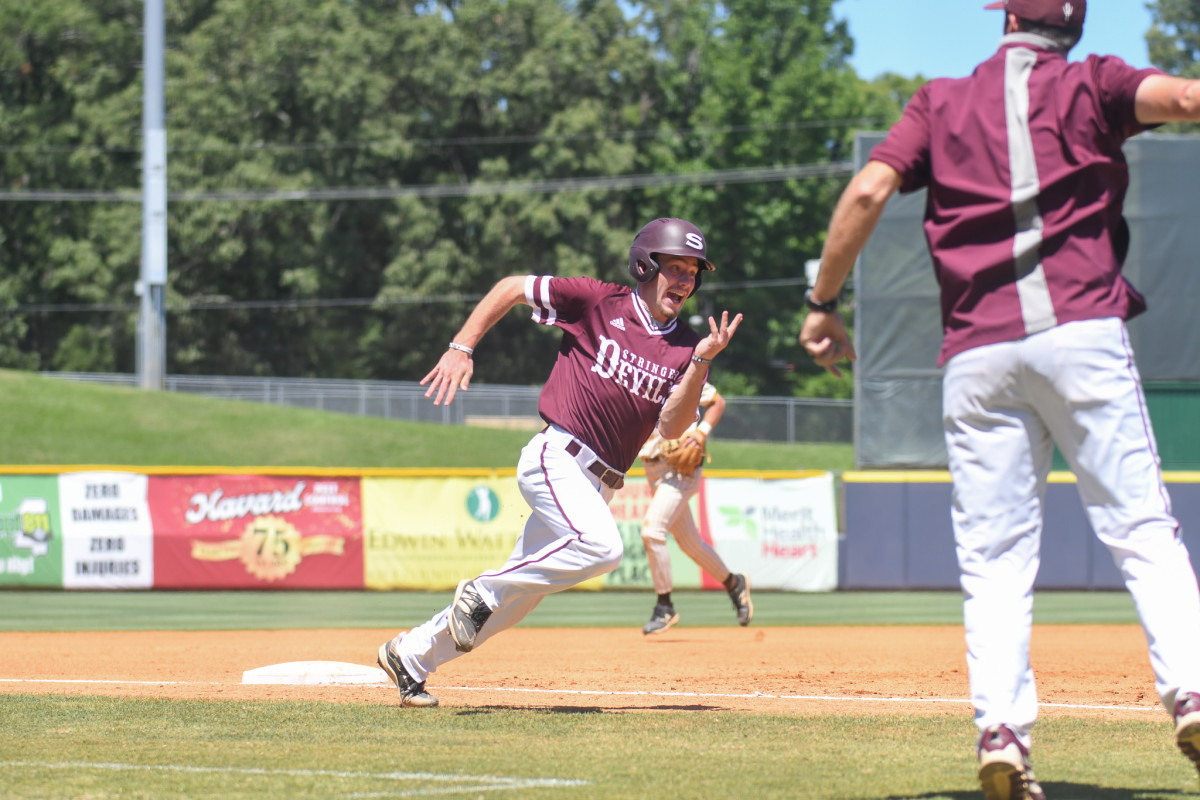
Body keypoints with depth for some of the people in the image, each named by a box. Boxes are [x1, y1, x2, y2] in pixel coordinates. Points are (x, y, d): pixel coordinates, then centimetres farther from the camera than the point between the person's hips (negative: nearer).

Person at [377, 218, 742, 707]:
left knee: (520, 592, 8)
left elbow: (671, 427, -3)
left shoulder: (685, 348, 7)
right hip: (556, 457, -6)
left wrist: (702, 362, -16)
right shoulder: (598, 302, -4)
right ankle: (483, 591, -14)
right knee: (600, 547, -30)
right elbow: (512, 288, 3)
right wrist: (460, 349, -5)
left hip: (597, 484, 6)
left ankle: (410, 655, 22)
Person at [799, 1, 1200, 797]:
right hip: (1082, 330, -2)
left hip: (976, 351, 2)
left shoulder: (941, 103, 17)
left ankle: (1001, 729, -13)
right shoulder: (1089, 84, 12)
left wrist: (824, 303, 12)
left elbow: (868, 190, 6)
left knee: (995, 557, 2)